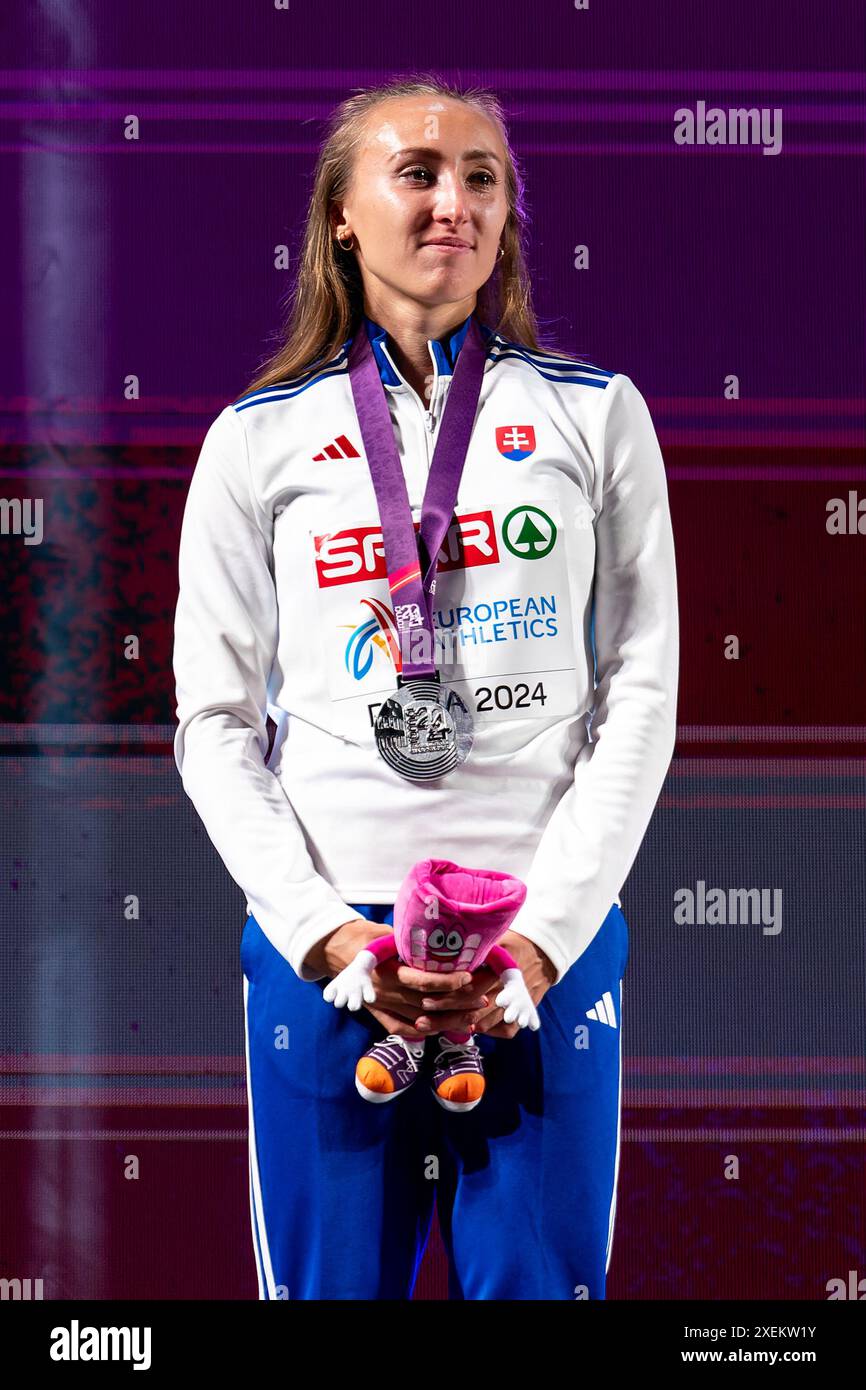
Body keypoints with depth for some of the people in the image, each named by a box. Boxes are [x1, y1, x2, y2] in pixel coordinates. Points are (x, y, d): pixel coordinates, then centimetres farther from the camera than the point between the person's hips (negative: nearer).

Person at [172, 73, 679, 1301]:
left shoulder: (595, 414, 7)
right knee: (333, 1283, 6)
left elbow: (639, 693, 3)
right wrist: (324, 934, -9)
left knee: (540, 1279, 4)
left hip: (551, 942, 0)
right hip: (327, 950, 0)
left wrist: (545, 931, -8)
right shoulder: (260, 439, 6)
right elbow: (217, 726, 5)